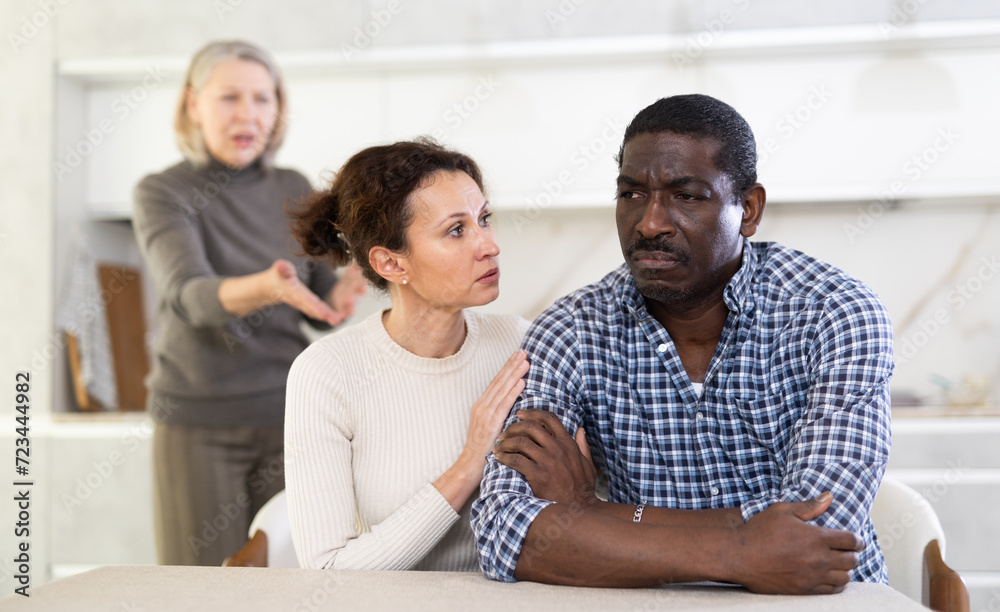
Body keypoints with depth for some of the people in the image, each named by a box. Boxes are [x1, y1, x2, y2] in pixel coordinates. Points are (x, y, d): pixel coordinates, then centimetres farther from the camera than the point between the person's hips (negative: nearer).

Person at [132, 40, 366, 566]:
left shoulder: (293, 191, 7)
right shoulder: (163, 194, -6)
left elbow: (319, 305, 9)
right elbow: (189, 294, -23)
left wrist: (340, 295, -14)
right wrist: (263, 288, -43)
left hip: (288, 411, 3)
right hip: (199, 423, -3)